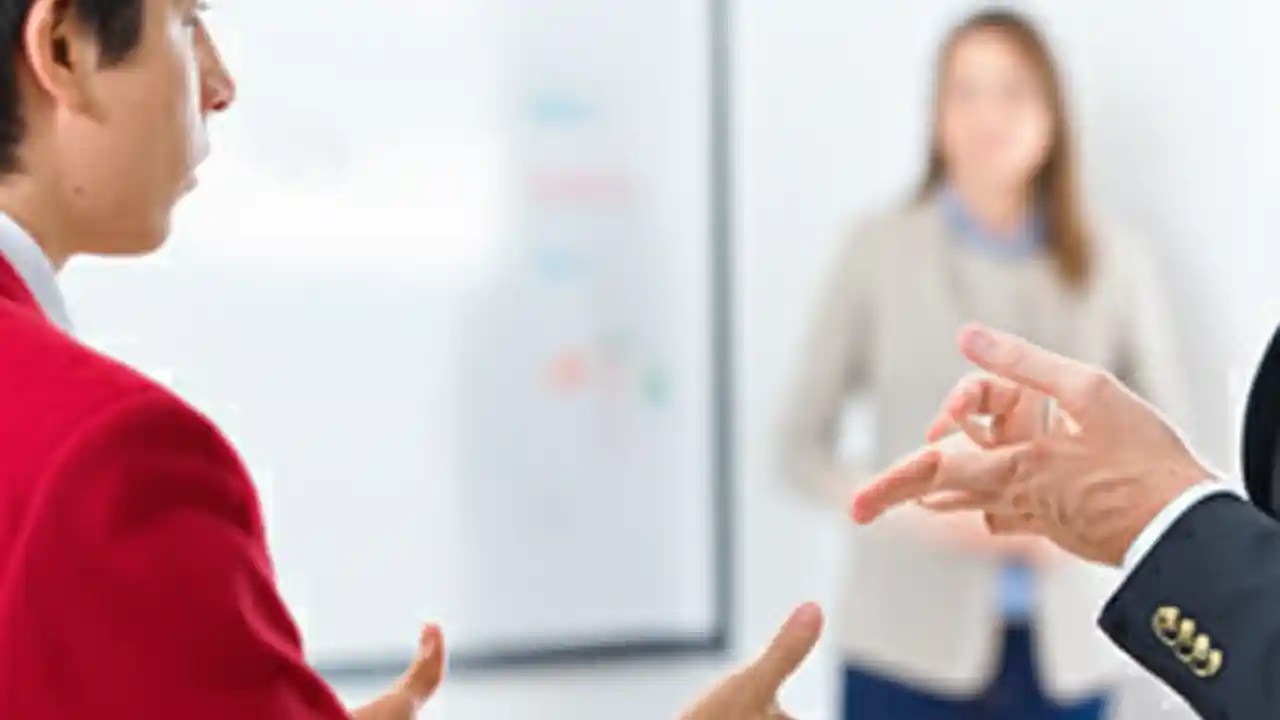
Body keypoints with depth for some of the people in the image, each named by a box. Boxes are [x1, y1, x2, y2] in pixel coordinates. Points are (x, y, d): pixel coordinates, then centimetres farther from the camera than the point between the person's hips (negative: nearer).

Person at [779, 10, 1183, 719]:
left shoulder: (1114, 267, 4)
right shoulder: (880, 251, -1)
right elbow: (803, 444, 3)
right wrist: (914, 513, -14)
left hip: (1063, 649, 2)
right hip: (910, 641, -2)